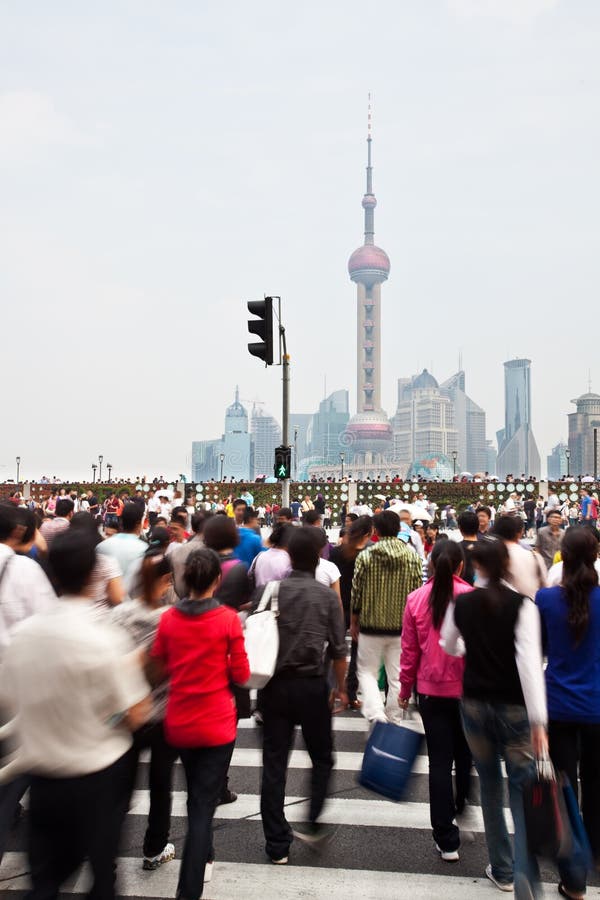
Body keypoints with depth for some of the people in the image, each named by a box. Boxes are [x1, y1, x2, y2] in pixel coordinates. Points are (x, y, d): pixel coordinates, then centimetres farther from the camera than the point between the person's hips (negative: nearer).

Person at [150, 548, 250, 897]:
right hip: (217, 724, -4)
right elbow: (241, 675, -10)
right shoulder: (228, 619, -16)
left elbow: (159, 669, 4)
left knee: (196, 795, 27)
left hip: (179, 722, 4)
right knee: (204, 804, 6)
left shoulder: (168, 618, -8)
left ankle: (204, 858, 47)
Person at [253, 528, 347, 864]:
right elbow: (338, 649, -4)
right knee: (322, 758, 20)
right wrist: (341, 688, 10)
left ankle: (277, 844, 16)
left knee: (274, 764, 9)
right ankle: (312, 823, 18)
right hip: (312, 685, -1)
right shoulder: (327, 596, -7)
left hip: (275, 685, 2)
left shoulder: (267, 592, -3)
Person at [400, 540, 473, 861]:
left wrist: (405, 690, 11)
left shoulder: (416, 599, -7)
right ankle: (463, 808, 38)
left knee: (439, 761, 9)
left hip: (431, 691, 1)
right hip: (468, 690, -1)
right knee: (465, 755, 23)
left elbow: (409, 650, -1)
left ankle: (447, 840, 14)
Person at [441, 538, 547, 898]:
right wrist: (538, 720, -20)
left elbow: (448, 647, 12)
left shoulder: (460, 604, -2)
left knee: (491, 786, 19)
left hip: (475, 703, 3)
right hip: (515, 707, -3)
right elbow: (529, 660, -20)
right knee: (523, 791, 6)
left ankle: (502, 870, 30)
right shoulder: (522, 605, -12)